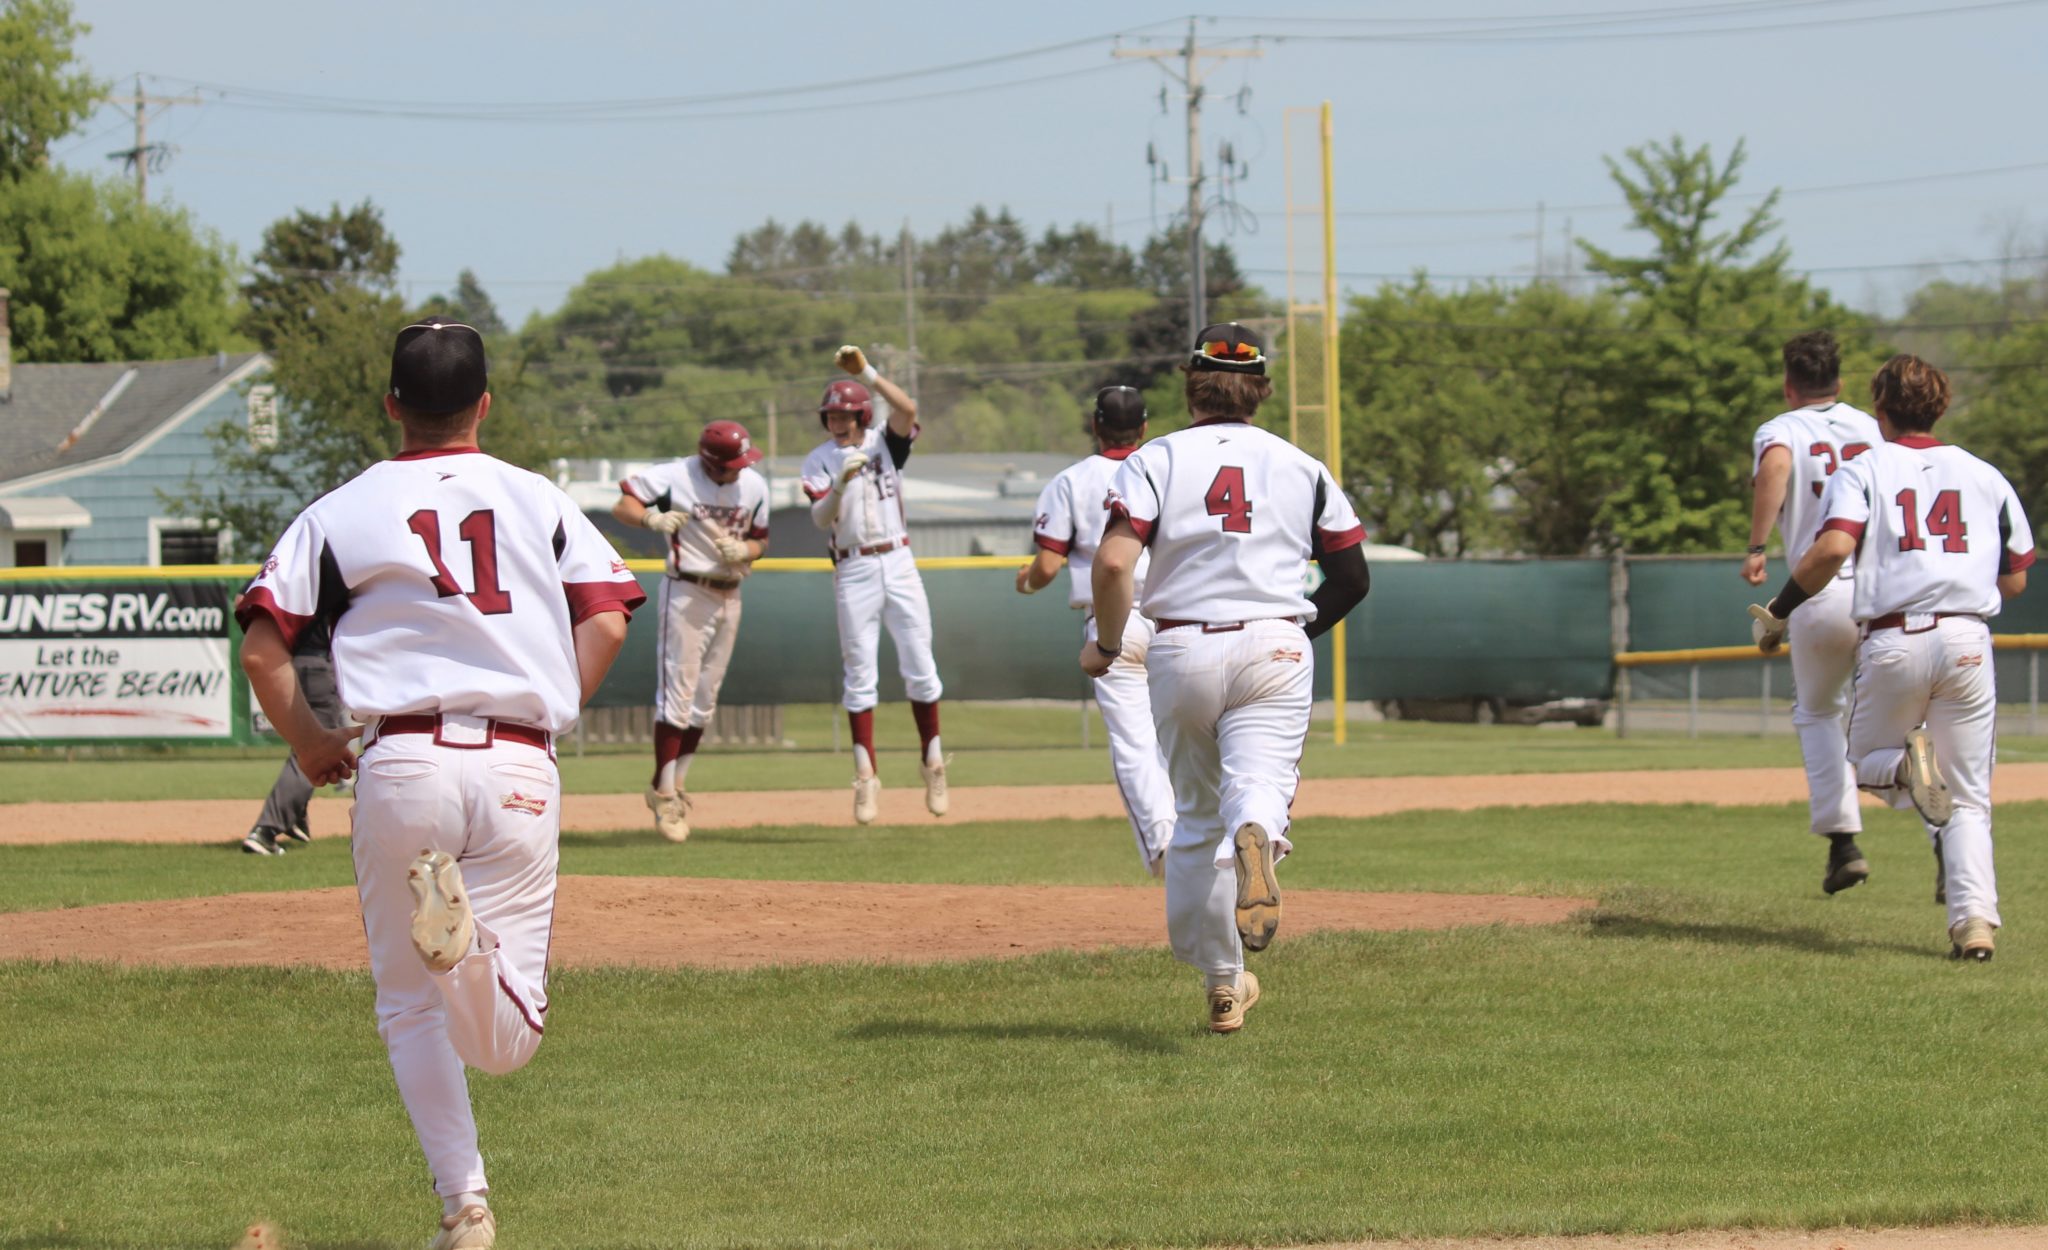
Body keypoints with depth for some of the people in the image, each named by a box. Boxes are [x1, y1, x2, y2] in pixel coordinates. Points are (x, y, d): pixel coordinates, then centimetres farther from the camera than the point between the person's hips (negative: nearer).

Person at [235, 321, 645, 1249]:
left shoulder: (341, 513, 7)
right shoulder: (539, 501, 12)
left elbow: (261, 650, 1)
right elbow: (607, 620, 1)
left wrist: (307, 744, 15)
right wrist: (551, 716, 12)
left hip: (401, 764, -1)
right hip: (520, 771, 1)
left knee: (412, 1007, 14)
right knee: (504, 1043, -1)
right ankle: (470, 941, -33)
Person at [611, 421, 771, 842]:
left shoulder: (754, 486, 3)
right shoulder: (674, 477, -13)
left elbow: (760, 540, 13)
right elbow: (622, 506, -12)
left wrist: (744, 550, -11)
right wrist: (653, 518, -32)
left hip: (729, 597, 6)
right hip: (687, 594, -6)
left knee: (705, 699, 9)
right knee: (678, 692, -10)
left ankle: (672, 787, 18)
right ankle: (663, 794, -6)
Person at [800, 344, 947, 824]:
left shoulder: (884, 442, 4)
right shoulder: (819, 461, 2)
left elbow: (907, 411, -16)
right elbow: (822, 519, -12)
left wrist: (867, 374, -25)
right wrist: (841, 484, -29)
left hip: (898, 564, 1)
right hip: (854, 572, -1)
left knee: (920, 667, 0)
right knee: (859, 674, -1)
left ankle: (932, 759, 13)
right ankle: (865, 776, 0)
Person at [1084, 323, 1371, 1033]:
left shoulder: (1156, 460, 1)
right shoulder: (1302, 467, 9)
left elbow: (1113, 563, -12)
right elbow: (1352, 579, 11)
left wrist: (1105, 642, 3)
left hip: (1180, 653, 0)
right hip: (1274, 649, 0)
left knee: (1195, 816, 14)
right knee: (1258, 783, -14)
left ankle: (1223, 981, 17)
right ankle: (1256, 839, -52)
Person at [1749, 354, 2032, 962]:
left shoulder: (1863, 470, 5)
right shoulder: (1985, 476, 14)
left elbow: (1833, 548, -13)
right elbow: (2015, 580, 15)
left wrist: (1779, 610, -2)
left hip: (1893, 642, -2)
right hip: (1967, 639, 2)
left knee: (1866, 761, 20)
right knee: (1969, 798, 7)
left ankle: (1905, 767, -16)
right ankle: (1974, 919, -12)